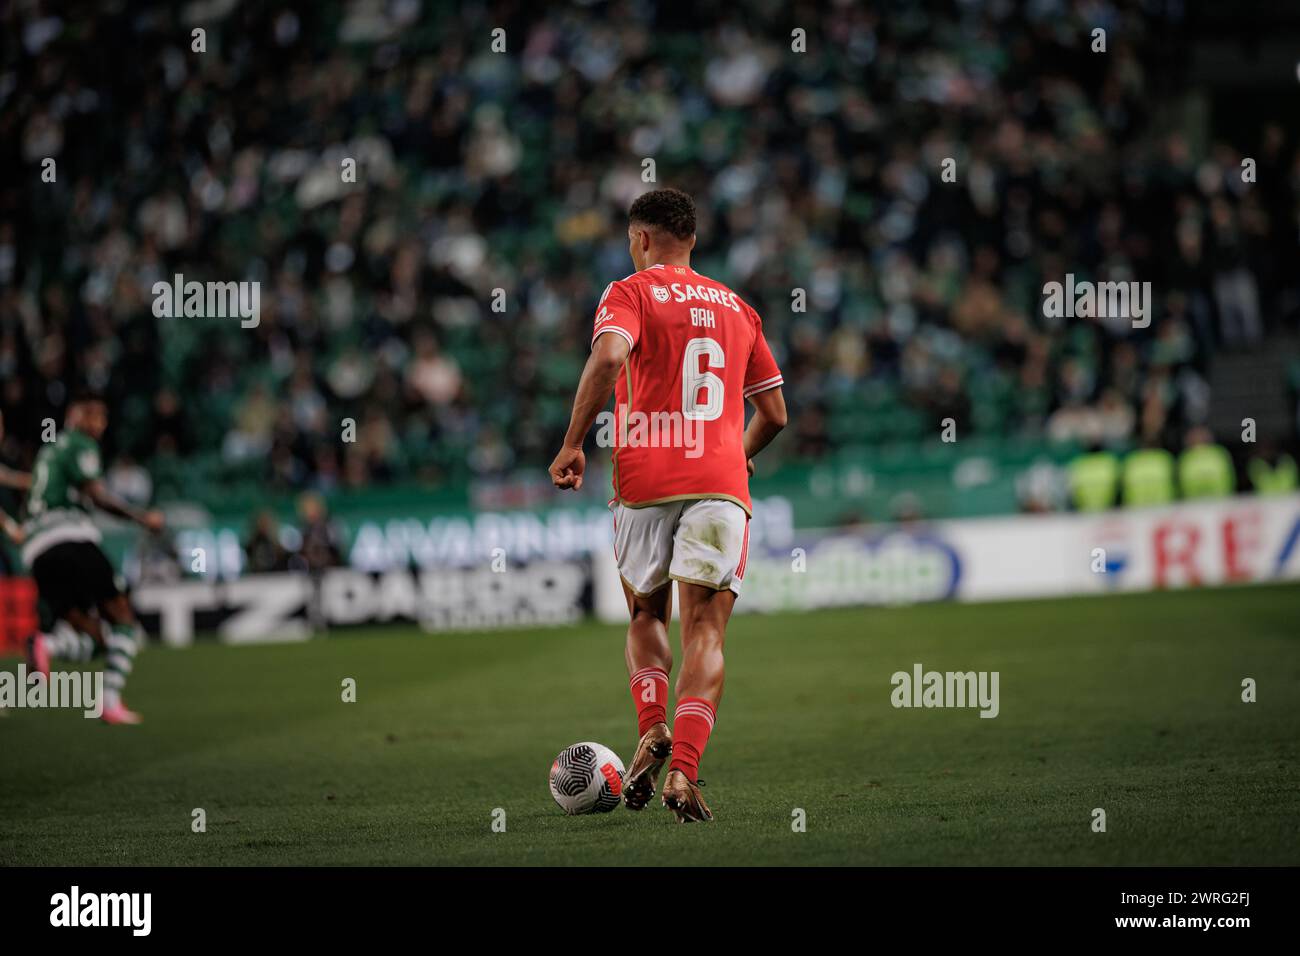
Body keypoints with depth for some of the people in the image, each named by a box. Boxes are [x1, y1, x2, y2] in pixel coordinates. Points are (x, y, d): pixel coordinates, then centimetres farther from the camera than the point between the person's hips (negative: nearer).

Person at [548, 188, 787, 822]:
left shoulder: (630, 293, 4)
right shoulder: (737, 309, 18)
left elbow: (608, 355, -18)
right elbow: (773, 413, 21)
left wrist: (573, 444, -12)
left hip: (646, 482, -2)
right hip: (721, 484, 2)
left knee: (645, 616, 20)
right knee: (705, 633, -4)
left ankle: (653, 729, -2)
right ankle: (683, 771, -19)